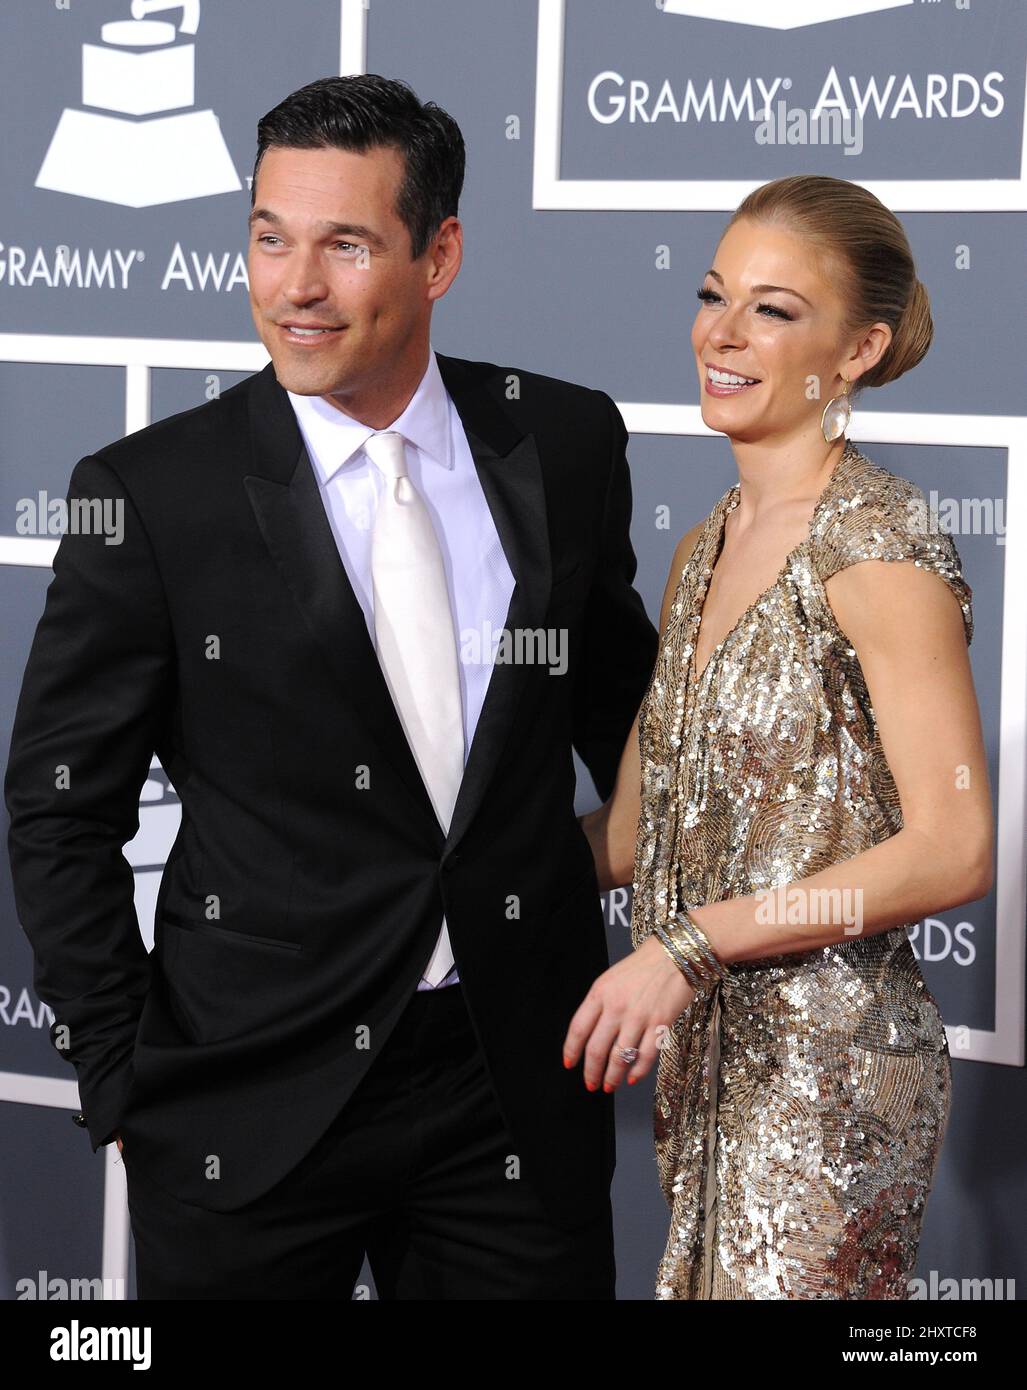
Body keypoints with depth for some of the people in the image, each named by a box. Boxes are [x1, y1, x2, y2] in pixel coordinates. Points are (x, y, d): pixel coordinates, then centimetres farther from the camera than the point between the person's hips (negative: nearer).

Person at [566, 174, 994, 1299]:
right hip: (705, 1058, 7)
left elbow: (953, 850, -18)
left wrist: (690, 946, -19)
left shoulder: (874, 543, -13)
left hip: (829, 1071, -7)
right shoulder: (704, 550, 12)